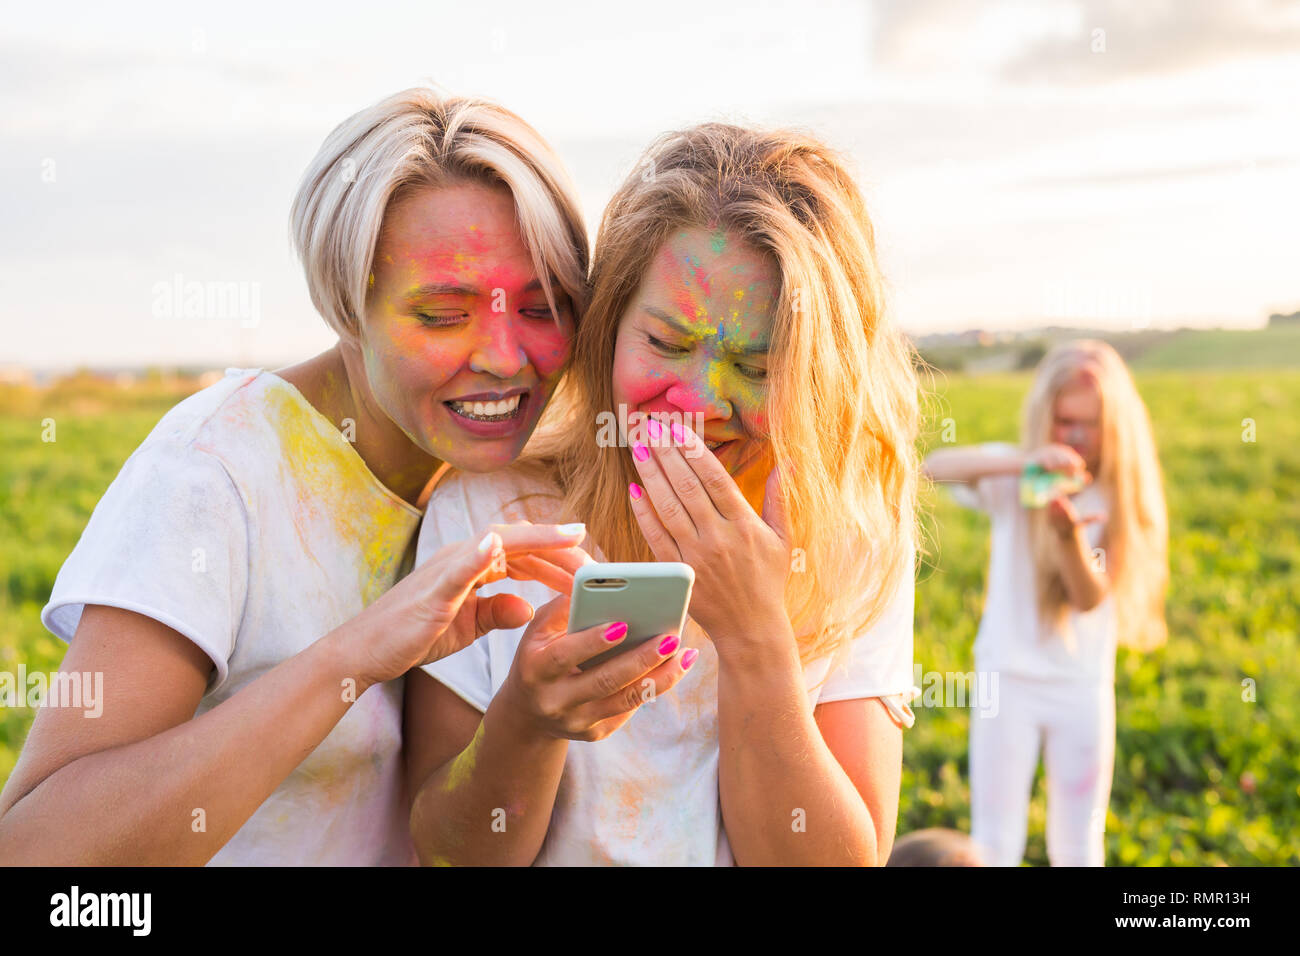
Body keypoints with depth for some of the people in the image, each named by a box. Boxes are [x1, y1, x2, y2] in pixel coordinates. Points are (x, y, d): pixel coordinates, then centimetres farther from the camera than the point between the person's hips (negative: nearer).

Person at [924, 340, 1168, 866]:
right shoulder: (1015, 481, -8)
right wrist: (1022, 462, -41)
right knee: (994, 842, 4)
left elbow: (1091, 596, -15)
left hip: (1084, 685, 2)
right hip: (1008, 677, -1)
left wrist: (1069, 533, -36)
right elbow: (935, 467, -27)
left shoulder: (1121, 496, -4)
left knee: (1078, 846, 13)